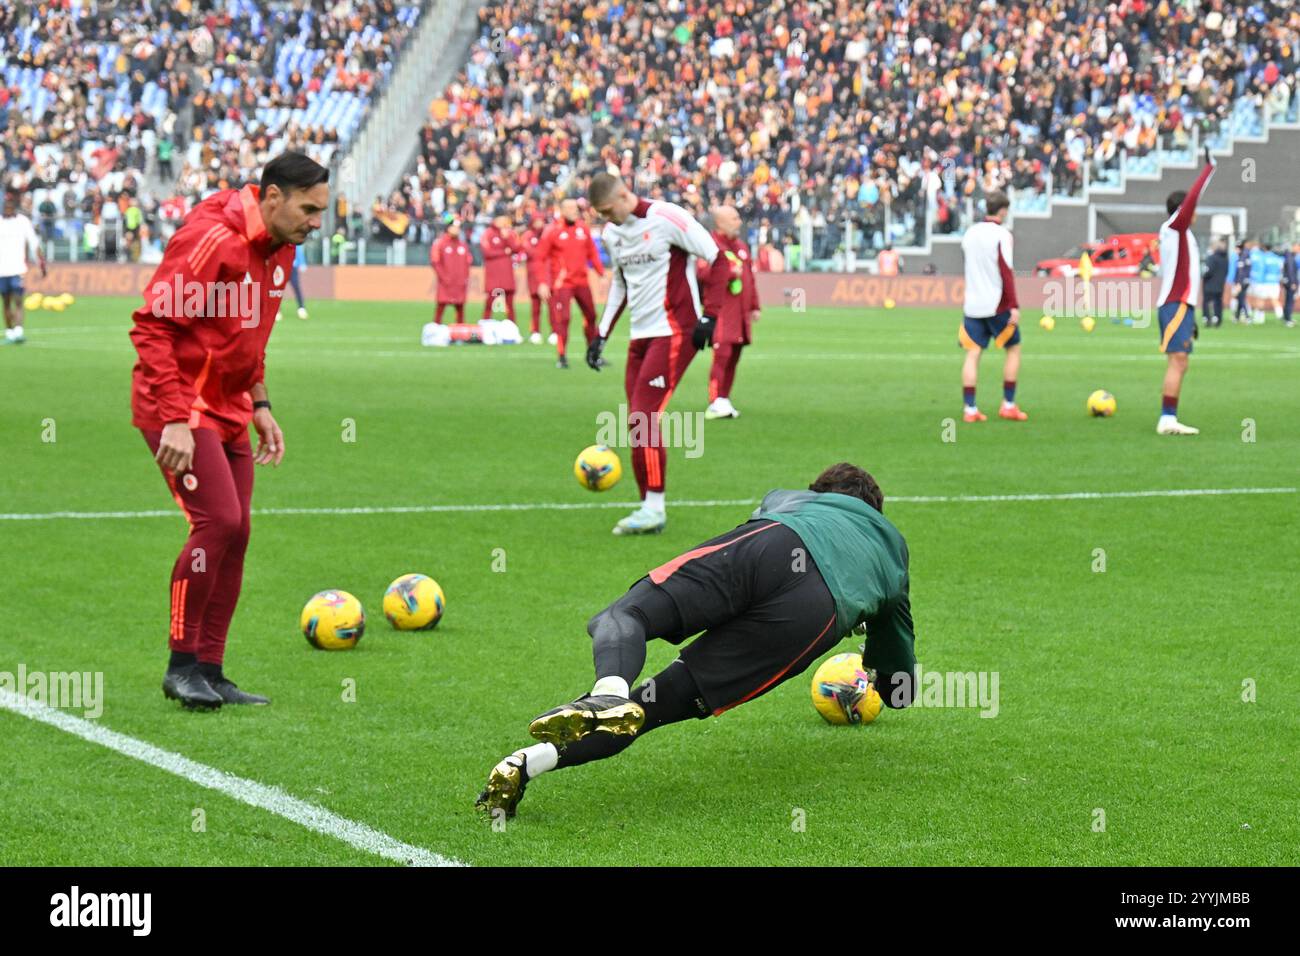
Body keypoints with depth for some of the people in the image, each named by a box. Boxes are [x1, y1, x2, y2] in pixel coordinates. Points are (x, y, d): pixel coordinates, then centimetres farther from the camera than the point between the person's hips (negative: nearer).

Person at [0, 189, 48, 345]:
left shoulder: (23, 221, 3)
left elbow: (34, 244, 4)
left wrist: (42, 264, 1)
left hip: (18, 269, -3)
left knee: (18, 301, -13)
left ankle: (18, 331, -23)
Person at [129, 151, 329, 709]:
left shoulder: (279, 250, 8)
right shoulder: (210, 240, -20)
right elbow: (152, 326, -22)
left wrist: (258, 404, 13)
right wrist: (174, 419, -26)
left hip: (227, 411, 9)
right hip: (180, 408, -9)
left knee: (234, 535, 6)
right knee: (218, 521, -17)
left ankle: (209, 672, 13)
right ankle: (182, 664, -6)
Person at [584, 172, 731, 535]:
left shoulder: (666, 218, -13)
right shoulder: (611, 232, 10)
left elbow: (718, 260, -9)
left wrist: (708, 316, -15)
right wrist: (601, 335, 17)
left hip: (673, 333, -8)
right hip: (640, 336, 8)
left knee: (643, 418, -15)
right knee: (638, 421, 4)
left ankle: (654, 507, -9)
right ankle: (649, 507, 9)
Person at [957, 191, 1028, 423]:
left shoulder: (970, 234, 9)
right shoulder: (1001, 234, -11)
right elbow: (1006, 273, -16)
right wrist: (1014, 306, -16)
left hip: (972, 305, 5)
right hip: (997, 305, -5)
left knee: (973, 353, 3)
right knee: (1013, 349, 10)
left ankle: (969, 408, -3)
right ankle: (1008, 405, 8)